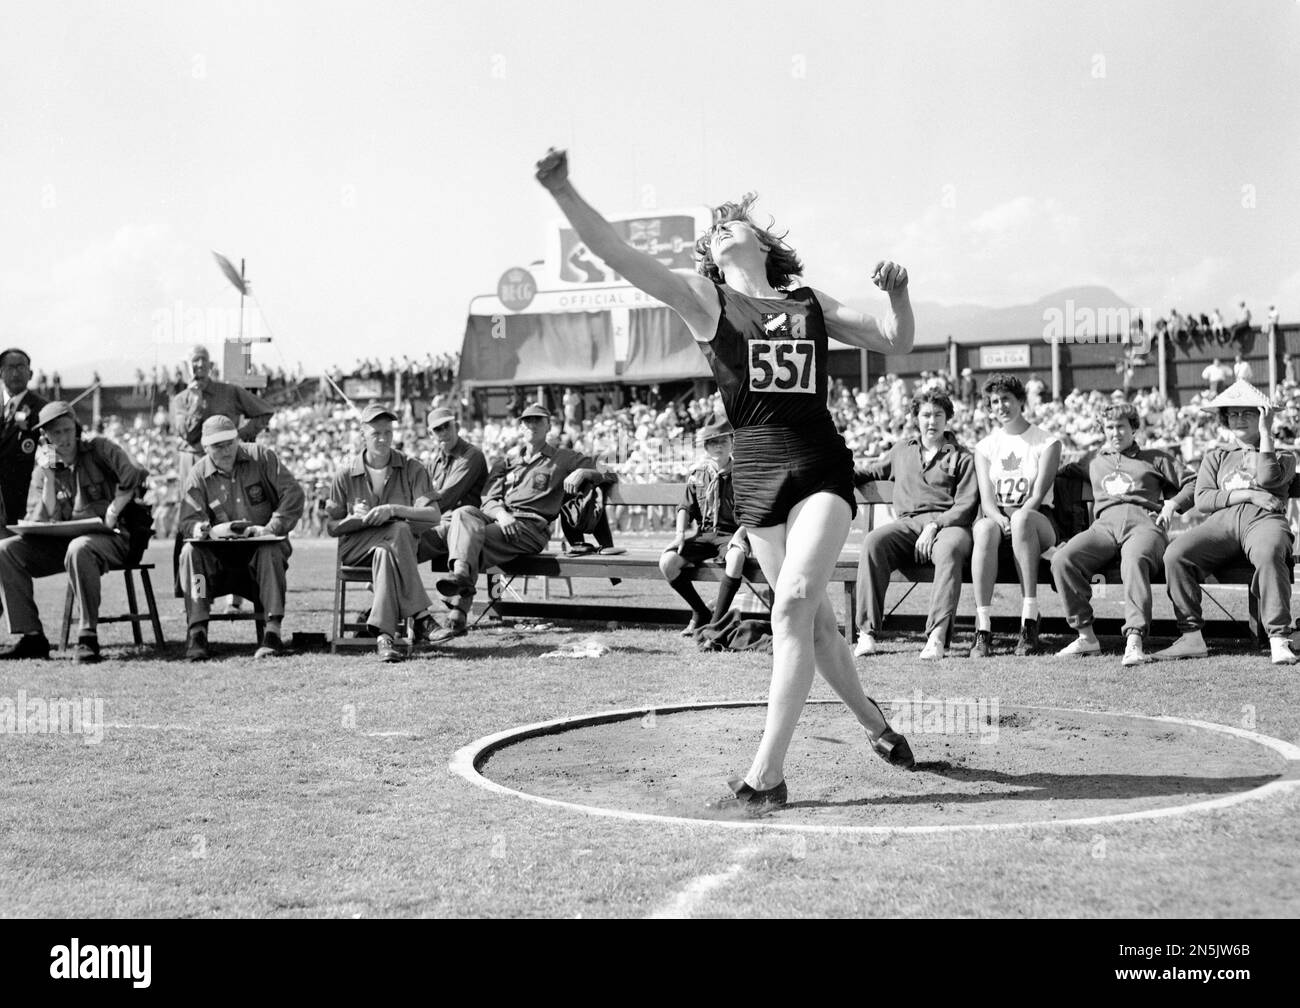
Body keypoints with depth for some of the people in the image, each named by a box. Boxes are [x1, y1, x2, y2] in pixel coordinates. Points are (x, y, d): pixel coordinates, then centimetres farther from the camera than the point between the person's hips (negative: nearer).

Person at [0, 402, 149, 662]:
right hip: (64, 540, 5)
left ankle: (88, 638, -30)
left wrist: (114, 509, -17)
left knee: (78, 549, -39)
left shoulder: (99, 449, 0)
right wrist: (49, 475, -6)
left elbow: (136, 474, -16)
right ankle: (32, 637, -13)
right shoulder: (44, 470, 11)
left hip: (111, 537, -5)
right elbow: (42, 521, -1)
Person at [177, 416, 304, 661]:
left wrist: (272, 527, -18)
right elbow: (188, 522, -5)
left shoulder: (261, 457, 0)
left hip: (262, 545, -1)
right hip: (221, 553, 1)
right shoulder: (198, 475, 1)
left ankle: (273, 632, -36)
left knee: (271, 552, -35)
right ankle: (197, 632, -30)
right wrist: (211, 530, -29)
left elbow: (292, 493, -6)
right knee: (190, 552, -26)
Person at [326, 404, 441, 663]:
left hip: (394, 545, 1)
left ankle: (384, 635, -40)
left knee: (385, 554, -38)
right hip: (355, 546, 0)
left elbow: (433, 515, -6)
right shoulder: (346, 473, 7)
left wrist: (394, 510, -19)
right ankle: (419, 612, -34)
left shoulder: (412, 469, 5)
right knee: (399, 530, -33)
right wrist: (354, 519, -13)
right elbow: (332, 527, 9)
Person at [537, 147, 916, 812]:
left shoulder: (810, 303, 13)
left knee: (794, 603, -17)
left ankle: (766, 772, -14)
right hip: (756, 468, 0)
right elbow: (619, 256, -8)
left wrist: (898, 293, 1)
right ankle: (872, 722, 35)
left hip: (822, 464, 0)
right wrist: (564, 193, -20)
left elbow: (896, 344, 20)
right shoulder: (703, 298, 6)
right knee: (813, 617, 9)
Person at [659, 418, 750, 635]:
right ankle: (700, 613, -3)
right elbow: (685, 508, 15)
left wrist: (740, 533, -19)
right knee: (667, 561, -23)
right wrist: (680, 533, -2)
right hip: (703, 534, 3)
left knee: (736, 557, -41)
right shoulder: (697, 473, 11)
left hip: (731, 534, -3)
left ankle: (717, 620, -29)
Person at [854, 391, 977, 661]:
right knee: (873, 543, -31)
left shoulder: (962, 457, 13)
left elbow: (967, 506, 2)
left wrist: (934, 526, -13)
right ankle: (867, 632, -33)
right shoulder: (902, 450, 26)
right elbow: (875, 471, 45)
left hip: (948, 524, -3)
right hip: (907, 523, 3)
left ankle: (937, 636, -48)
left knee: (949, 550, -40)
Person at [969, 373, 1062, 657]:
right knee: (985, 528, -36)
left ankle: (1030, 619, -42)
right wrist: (1001, 519, -21)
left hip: (1037, 520, -2)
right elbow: (986, 498, 1)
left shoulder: (1046, 443, 6)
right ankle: (983, 628, -41)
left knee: (1022, 519, -39)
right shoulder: (985, 447, 14)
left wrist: (1016, 518, -25)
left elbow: (1038, 494, -6)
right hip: (997, 516, 2)